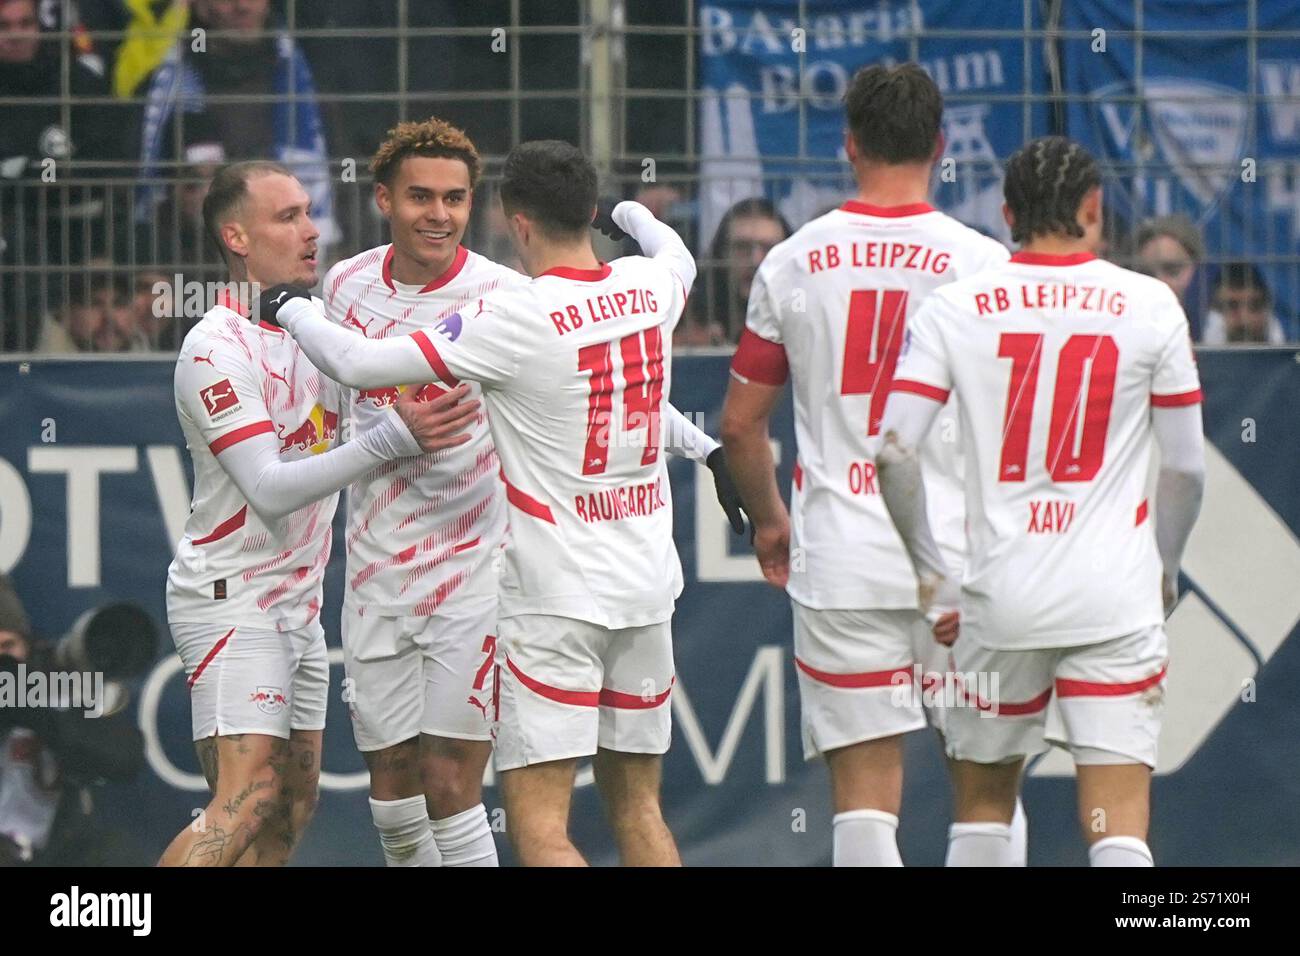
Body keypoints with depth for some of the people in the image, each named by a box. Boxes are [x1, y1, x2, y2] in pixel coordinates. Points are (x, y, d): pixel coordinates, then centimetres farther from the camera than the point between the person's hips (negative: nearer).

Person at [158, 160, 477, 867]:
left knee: (292, 807, 7)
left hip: (298, 604, 9)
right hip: (230, 598, -9)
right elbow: (270, 489, -24)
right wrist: (390, 440, -33)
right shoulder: (216, 349, -17)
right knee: (247, 802, -20)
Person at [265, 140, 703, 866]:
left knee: (537, 824, -7)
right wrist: (634, 216, 52)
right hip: (647, 587, 6)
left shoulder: (518, 319, -15)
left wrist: (297, 313, 6)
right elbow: (678, 256, 30)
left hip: (556, 598, -6)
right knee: (639, 808, 14)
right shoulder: (650, 289, 3)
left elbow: (360, 365, -13)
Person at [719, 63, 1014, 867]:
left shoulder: (793, 263, 3)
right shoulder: (981, 263, -4)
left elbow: (740, 423, 10)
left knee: (863, 795, 2)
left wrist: (768, 522, 26)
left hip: (838, 560, 1)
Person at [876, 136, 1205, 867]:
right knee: (1118, 825, -4)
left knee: (984, 801, 19)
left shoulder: (955, 307, 0)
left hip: (1002, 595, 1)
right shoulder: (1149, 305, -1)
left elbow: (893, 449, -6)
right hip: (1117, 598, -1)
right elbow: (1187, 466, 3)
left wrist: (930, 571, 5)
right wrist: (1166, 570, 19)